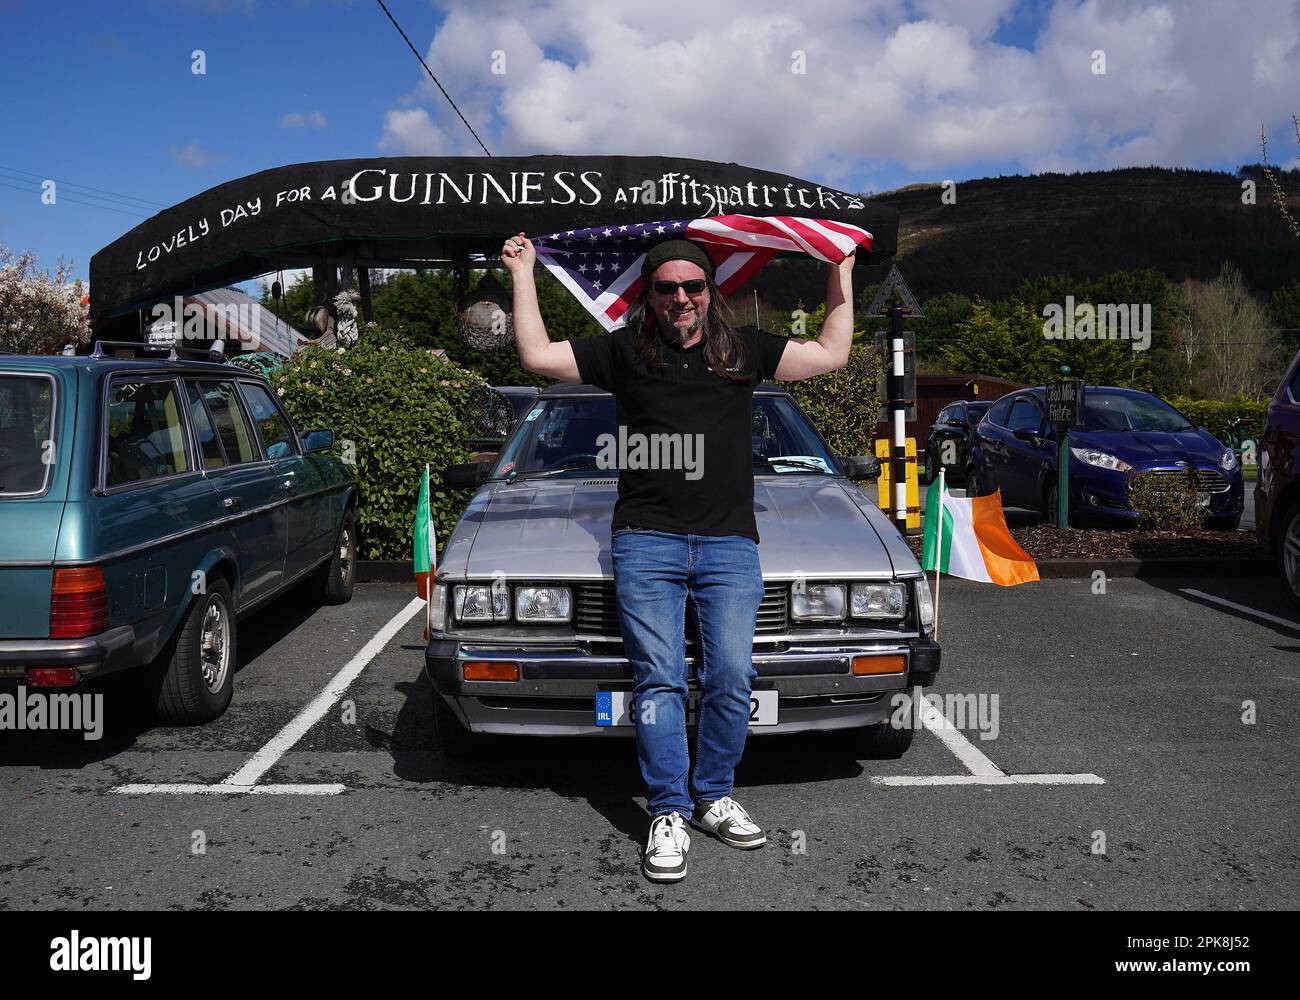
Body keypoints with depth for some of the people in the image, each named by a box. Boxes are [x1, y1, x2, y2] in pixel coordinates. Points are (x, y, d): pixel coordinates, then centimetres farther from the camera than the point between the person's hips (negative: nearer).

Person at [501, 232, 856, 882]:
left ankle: (714, 798, 14)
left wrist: (841, 271, 21)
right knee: (659, 681, -4)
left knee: (730, 679, -3)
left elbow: (831, 354, 18)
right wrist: (523, 274, 15)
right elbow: (537, 356, 11)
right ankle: (669, 815, 3)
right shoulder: (623, 351, 11)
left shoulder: (744, 349, 15)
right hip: (646, 541, -1)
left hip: (730, 542, 1)